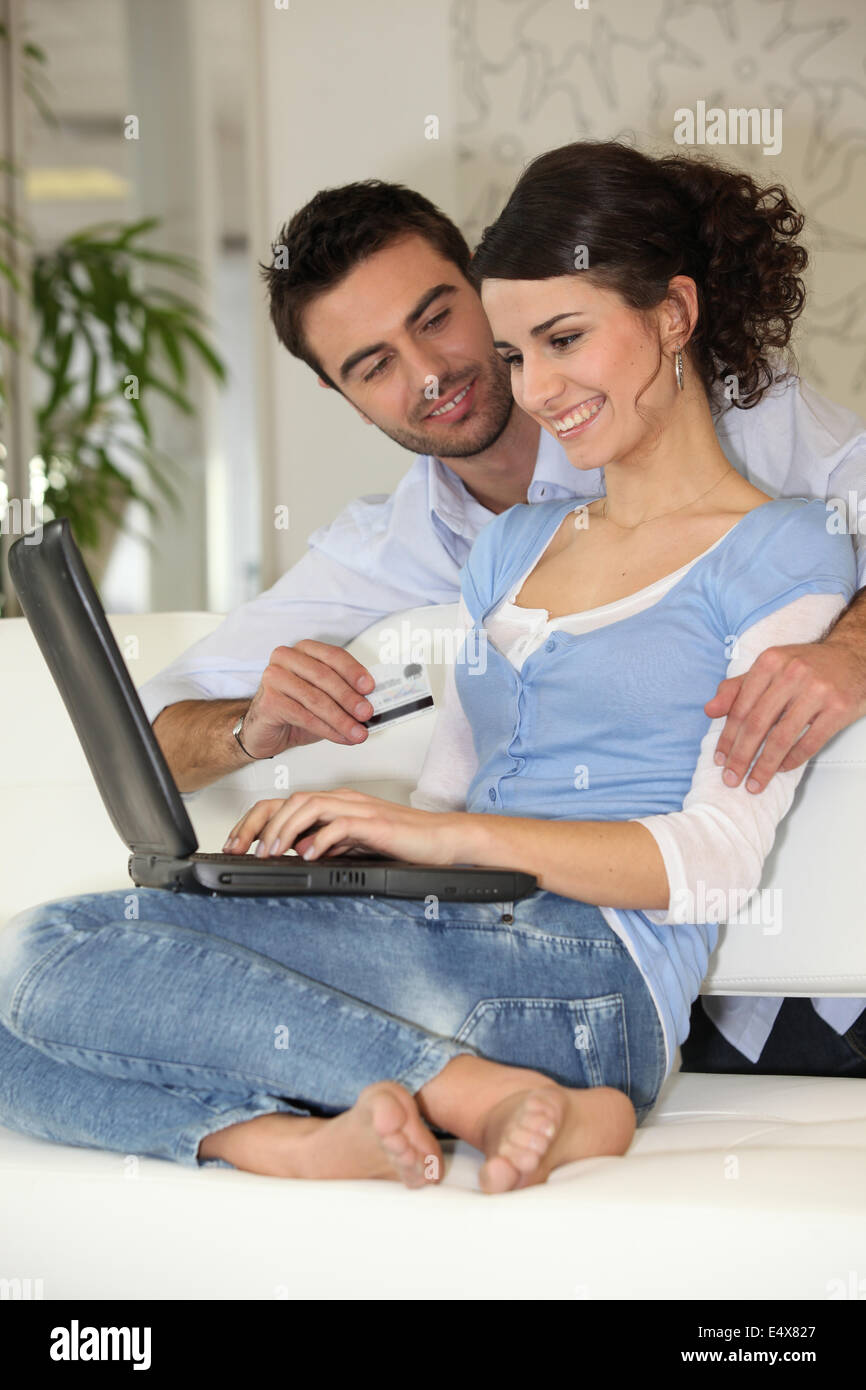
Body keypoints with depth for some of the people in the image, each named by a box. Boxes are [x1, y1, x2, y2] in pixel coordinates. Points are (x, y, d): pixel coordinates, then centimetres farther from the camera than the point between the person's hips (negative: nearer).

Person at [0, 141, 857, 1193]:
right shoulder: (512, 545, 26)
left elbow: (719, 856, -7)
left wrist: (457, 835, -16)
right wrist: (332, 831, 0)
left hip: (584, 977, -7)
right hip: (428, 943, 8)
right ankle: (321, 1144, -28)